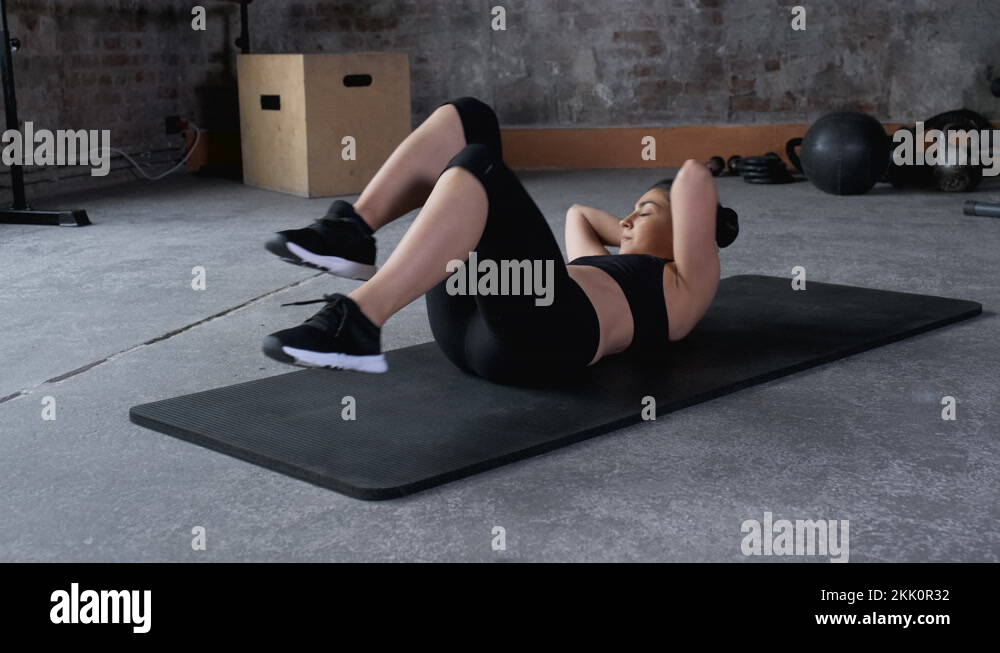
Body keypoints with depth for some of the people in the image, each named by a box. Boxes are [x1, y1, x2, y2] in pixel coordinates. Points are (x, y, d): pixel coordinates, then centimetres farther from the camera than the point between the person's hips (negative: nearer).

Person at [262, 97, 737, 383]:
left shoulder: (686, 287, 21)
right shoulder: (610, 269, 41)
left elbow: (695, 176, 14)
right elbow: (578, 213, 57)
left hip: (540, 330, -8)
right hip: (468, 321, 8)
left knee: (477, 167, -28)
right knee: (466, 119, 7)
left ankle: (357, 326, -42)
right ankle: (350, 234, -16)